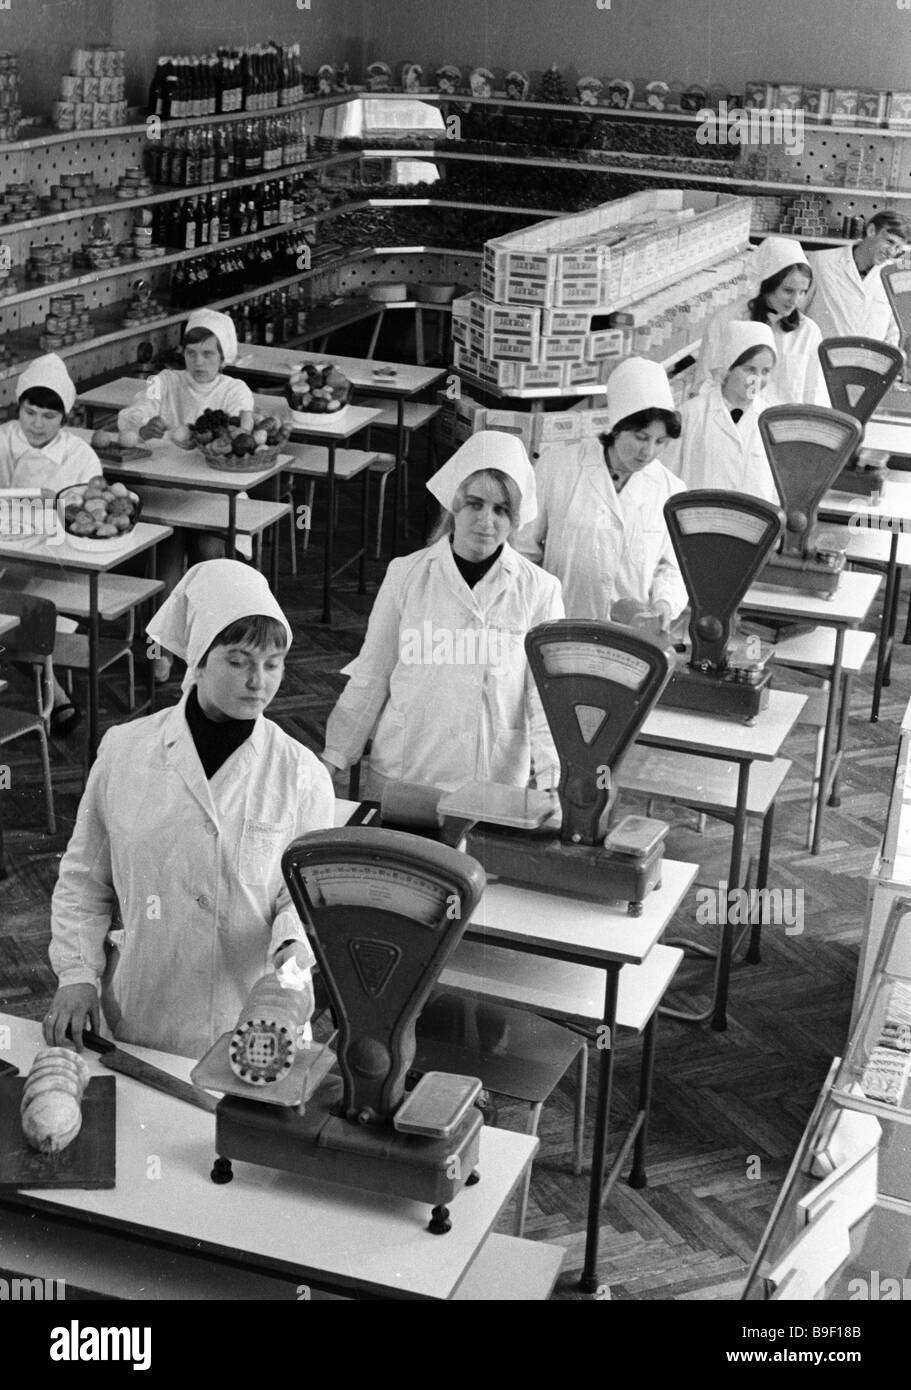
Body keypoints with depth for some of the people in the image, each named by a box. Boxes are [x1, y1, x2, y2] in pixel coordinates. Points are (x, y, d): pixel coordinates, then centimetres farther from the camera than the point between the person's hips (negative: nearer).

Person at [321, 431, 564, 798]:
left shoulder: (539, 591, -2)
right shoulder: (406, 575, 1)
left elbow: (547, 691, -5)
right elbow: (369, 682, 6)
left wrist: (548, 770, -20)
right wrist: (331, 761, 2)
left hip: (498, 781, -1)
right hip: (401, 774, 1)